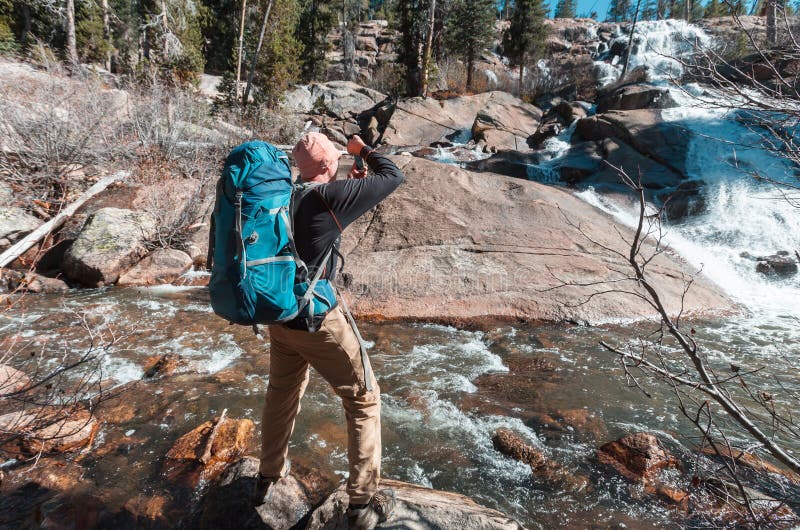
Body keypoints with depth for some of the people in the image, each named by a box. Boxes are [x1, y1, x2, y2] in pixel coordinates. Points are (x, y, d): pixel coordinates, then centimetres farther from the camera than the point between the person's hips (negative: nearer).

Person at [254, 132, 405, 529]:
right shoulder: (329, 197, -17)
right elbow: (393, 177, -9)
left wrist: (349, 185, 17)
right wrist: (363, 149, 7)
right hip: (318, 322, -7)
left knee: (281, 393, 27)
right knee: (363, 400, 9)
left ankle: (269, 476, 45)